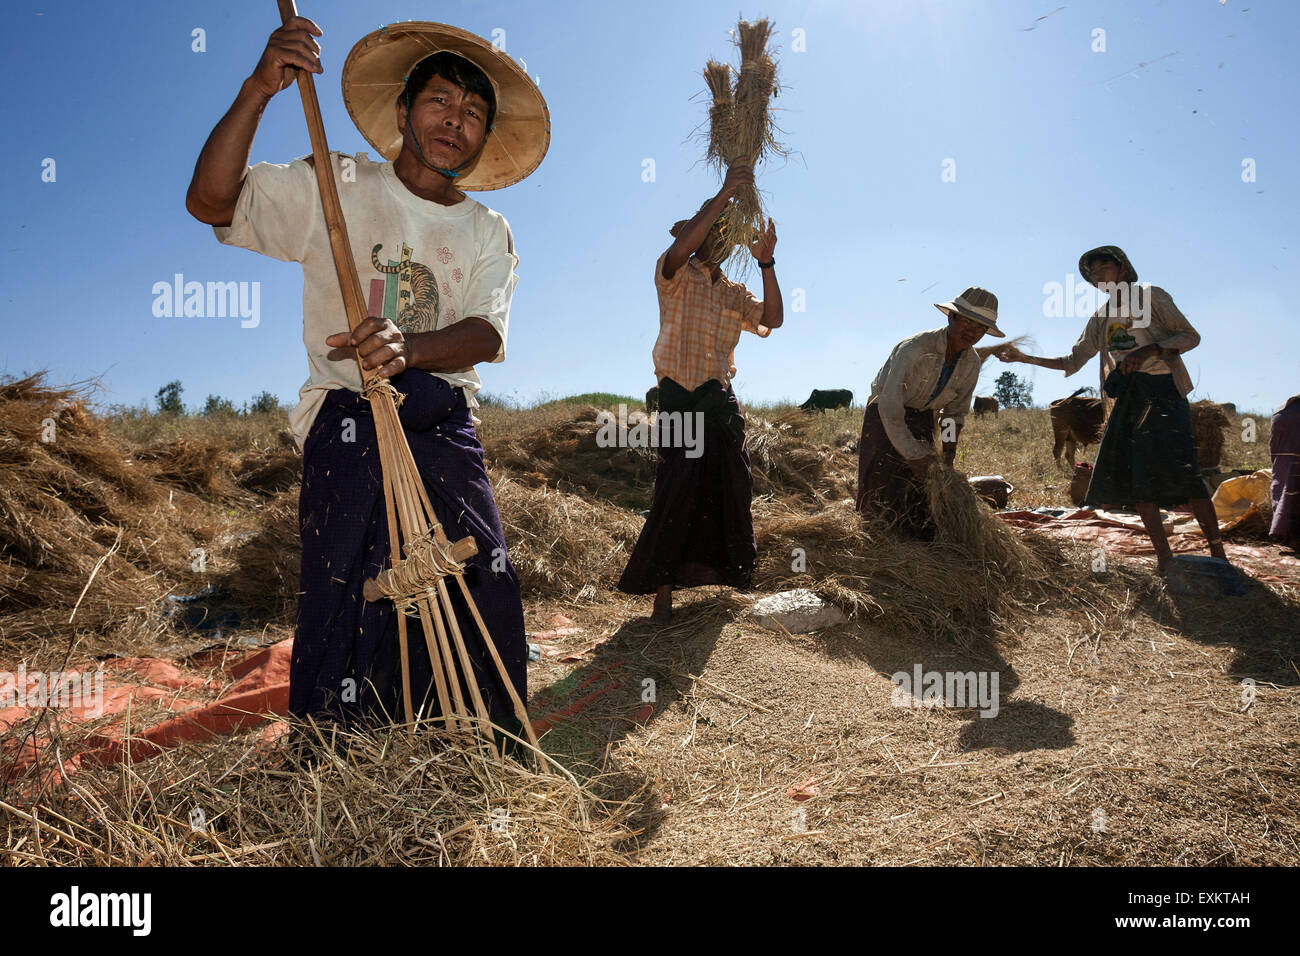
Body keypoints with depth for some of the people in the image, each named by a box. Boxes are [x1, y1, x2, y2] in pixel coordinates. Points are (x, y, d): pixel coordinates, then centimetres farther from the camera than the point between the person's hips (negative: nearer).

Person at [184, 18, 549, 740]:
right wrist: (258, 91, -18)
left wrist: (408, 347, -27)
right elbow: (212, 203, -6)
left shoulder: (488, 232, 11)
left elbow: (486, 334, -6)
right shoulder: (338, 186, 5)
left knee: (485, 598, 1)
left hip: (446, 428, 3)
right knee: (348, 604, -8)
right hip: (350, 423, -3)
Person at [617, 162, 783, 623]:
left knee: (729, 489, 7)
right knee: (677, 490, -10)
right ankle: (662, 588, -2)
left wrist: (766, 262, -1)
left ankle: (723, 569, 24)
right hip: (680, 398, -6)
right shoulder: (675, 274, 3)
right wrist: (724, 193, -20)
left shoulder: (734, 293, 20)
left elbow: (772, 319, 6)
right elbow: (681, 248, -20)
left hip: (720, 400, 6)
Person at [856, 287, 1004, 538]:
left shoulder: (971, 362, -8)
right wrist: (914, 455, -31)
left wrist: (948, 456, -5)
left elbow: (956, 411, 5)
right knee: (883, 490, -7)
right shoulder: (915, 348, -30)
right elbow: (889, 406, -33)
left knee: (922, 487, 3)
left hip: (923, 419, 5)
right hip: (885, 416, -5)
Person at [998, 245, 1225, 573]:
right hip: (1127, 397, 6)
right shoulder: (1101, 318, 17)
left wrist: (1148, 351, -17)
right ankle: (1163, 556, 3)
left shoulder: (1152, 297, 2)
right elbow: (1073, 361, 18)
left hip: (1162, 390, -5)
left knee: (1180, 469, -16)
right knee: (1131, 476, -3)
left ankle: (1217, 552, -8)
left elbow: (1190, 336, -2)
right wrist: (1025, 358, 11)